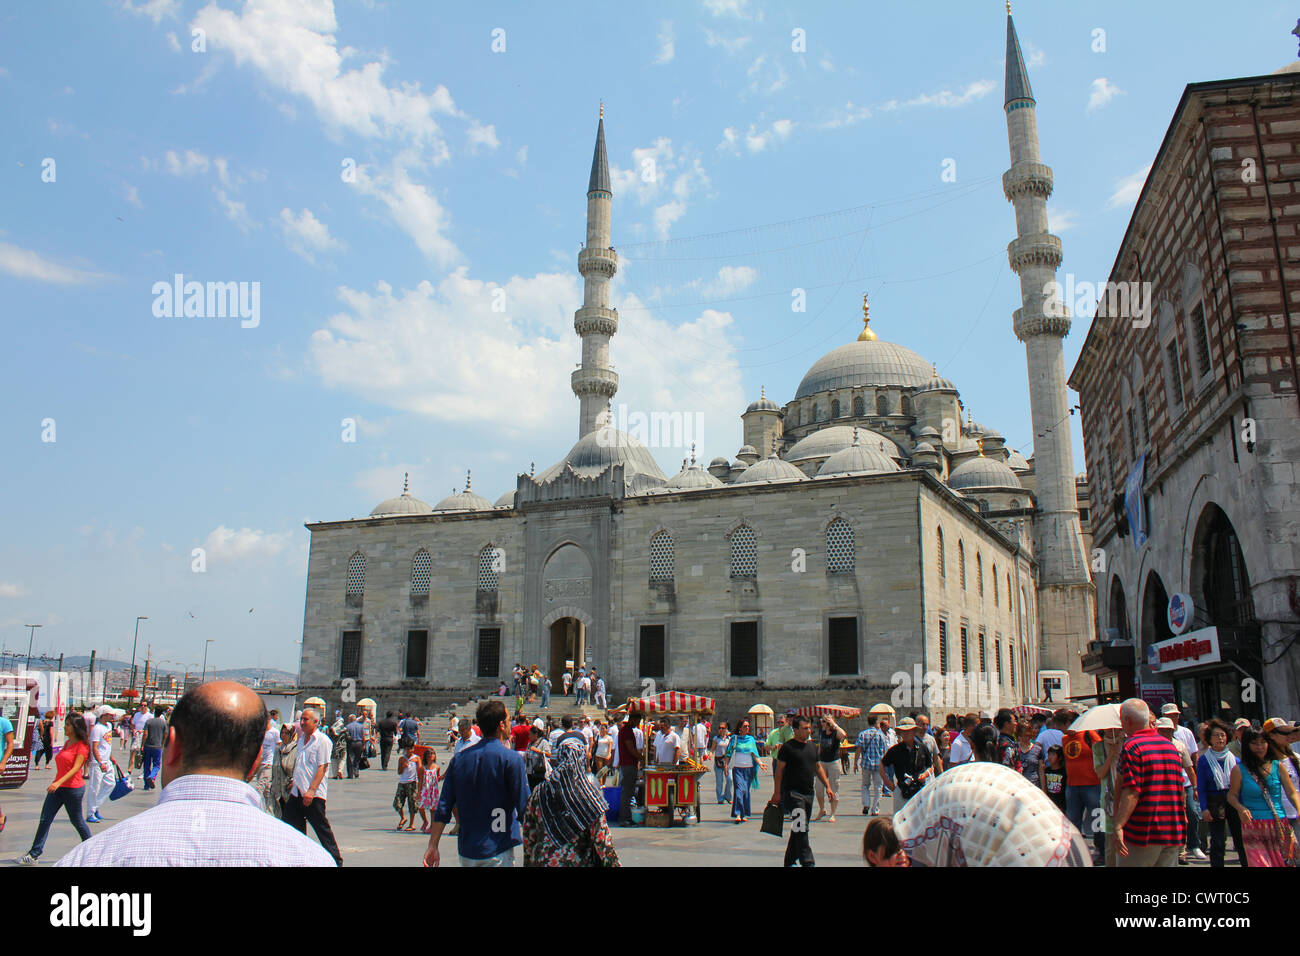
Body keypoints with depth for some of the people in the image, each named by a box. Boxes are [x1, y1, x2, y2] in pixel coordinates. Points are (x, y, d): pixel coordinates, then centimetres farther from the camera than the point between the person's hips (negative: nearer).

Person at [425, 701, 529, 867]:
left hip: (466, 851, 6)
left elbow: (443, 807, 3)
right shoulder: (512, 759, -11)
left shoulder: (459, 758, 4)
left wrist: (433, 846, 7)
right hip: (497, 852, -6)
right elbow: (523, 807, -11)